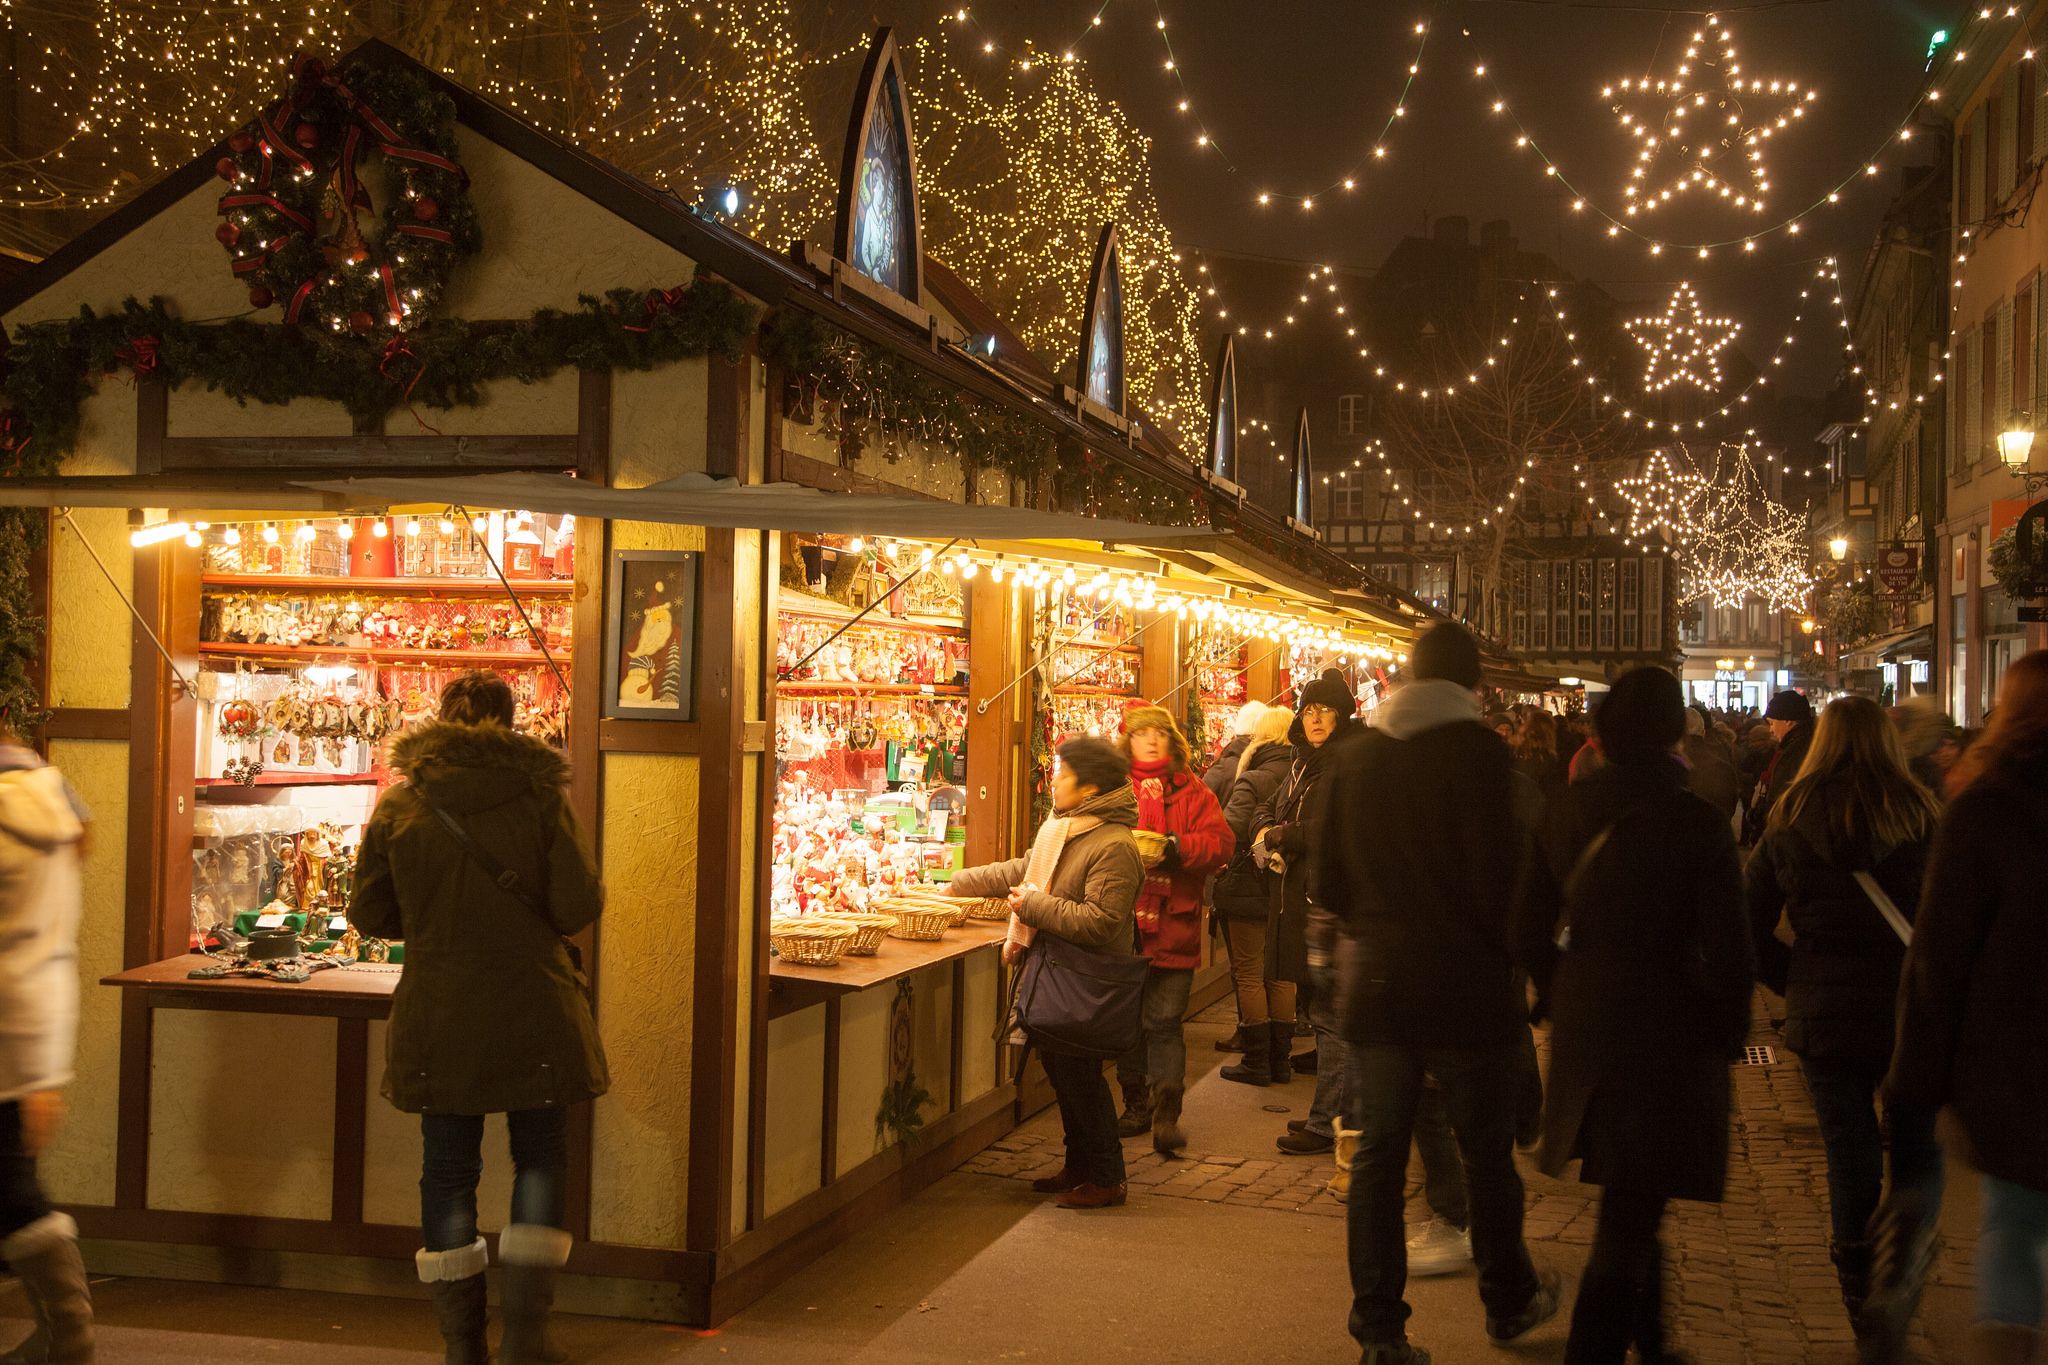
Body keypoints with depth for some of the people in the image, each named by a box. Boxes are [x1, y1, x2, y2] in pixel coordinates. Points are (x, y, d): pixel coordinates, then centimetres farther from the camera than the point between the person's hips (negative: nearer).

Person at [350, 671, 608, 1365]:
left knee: (448, 1167, 11)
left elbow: (369, 913, 4)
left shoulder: (398, 804, 0)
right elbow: (578, 905, -9)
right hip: (532, 1010, -1)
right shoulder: (542, 794, -6)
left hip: (436, 1016, 2)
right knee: (540, 1159, 13)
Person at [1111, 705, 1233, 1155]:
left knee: (1165, 1021, -5)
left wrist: (1177, 847, -19)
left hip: (1173, 926, -2)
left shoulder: (1191, 792, 5)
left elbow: (1221, 843, -4)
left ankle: (1166, 1114, -1)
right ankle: (1136, 1105, 24)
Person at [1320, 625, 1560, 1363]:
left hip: (1374, 979, 4)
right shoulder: (1477, 750, -12)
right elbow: (1496, 873, -16)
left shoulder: (1356, 754, 3)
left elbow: (1328, 879, 7)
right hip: (1463, 980, -4)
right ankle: (1508, 1301, 30)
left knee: (1378, 1154, 9)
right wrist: (1504, 949, 1)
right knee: (1485, 1152, 13)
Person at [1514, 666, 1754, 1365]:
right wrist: (1729, 1031, 0)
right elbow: (1727, 948, -15)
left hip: (1585, 1028, 6)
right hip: (1668, 1036, -6)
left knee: (1628, 1205, 24)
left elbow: (1531, 925, 6)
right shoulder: (1695, 822, -16)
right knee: (1630, 1220, 2)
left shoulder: (1571, 809, 0)